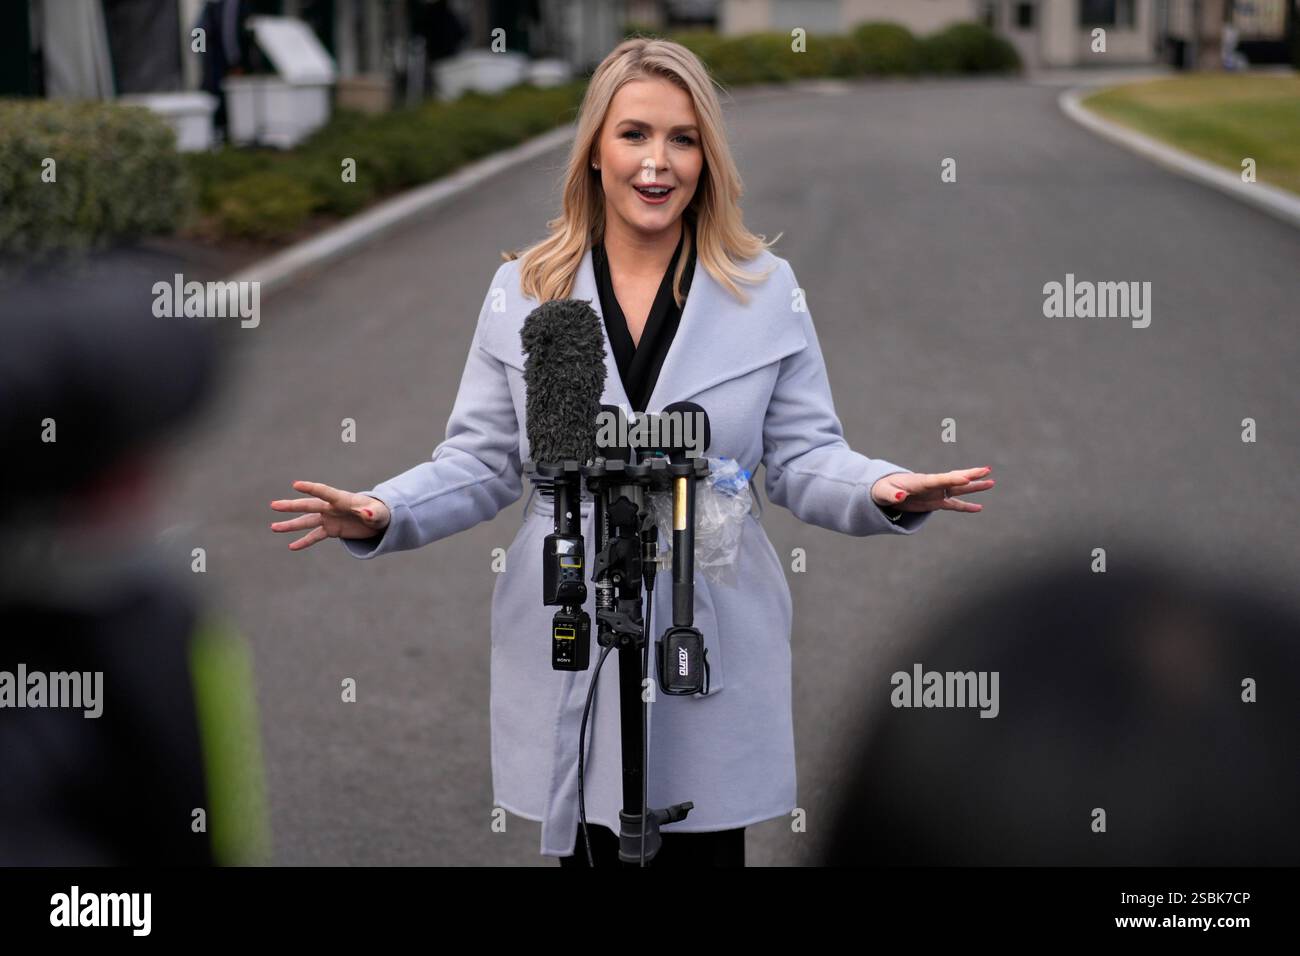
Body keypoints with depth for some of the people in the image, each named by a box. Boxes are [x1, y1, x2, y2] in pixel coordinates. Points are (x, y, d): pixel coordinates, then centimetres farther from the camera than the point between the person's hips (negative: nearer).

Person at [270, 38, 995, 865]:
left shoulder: (766, 289, 2)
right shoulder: (524, 290, 3)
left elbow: (804, 457, 2)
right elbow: (481, 463, 5)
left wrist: (885, 491, -19)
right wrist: (383, 515, -12)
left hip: (714, 650, 0)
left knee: (705, 851, 4)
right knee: (586, 846, 7)